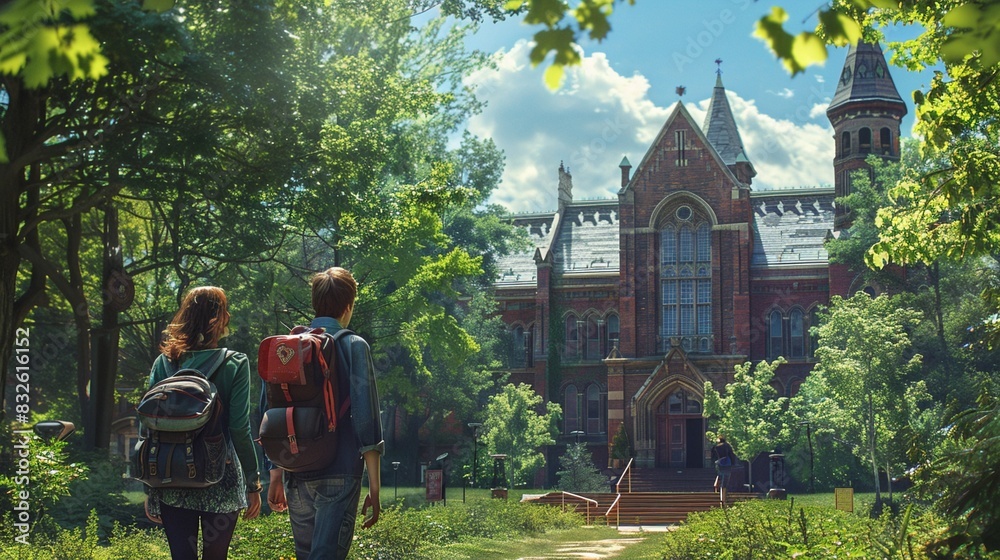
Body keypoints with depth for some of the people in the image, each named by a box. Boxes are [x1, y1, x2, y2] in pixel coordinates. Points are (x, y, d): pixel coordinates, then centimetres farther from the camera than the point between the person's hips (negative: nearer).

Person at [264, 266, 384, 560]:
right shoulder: (353, 346, -5)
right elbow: (366, 418, -11)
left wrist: (275, 475, 20)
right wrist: (374, 485, -9)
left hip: (295, 477, 5)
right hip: (339, 475, -5)